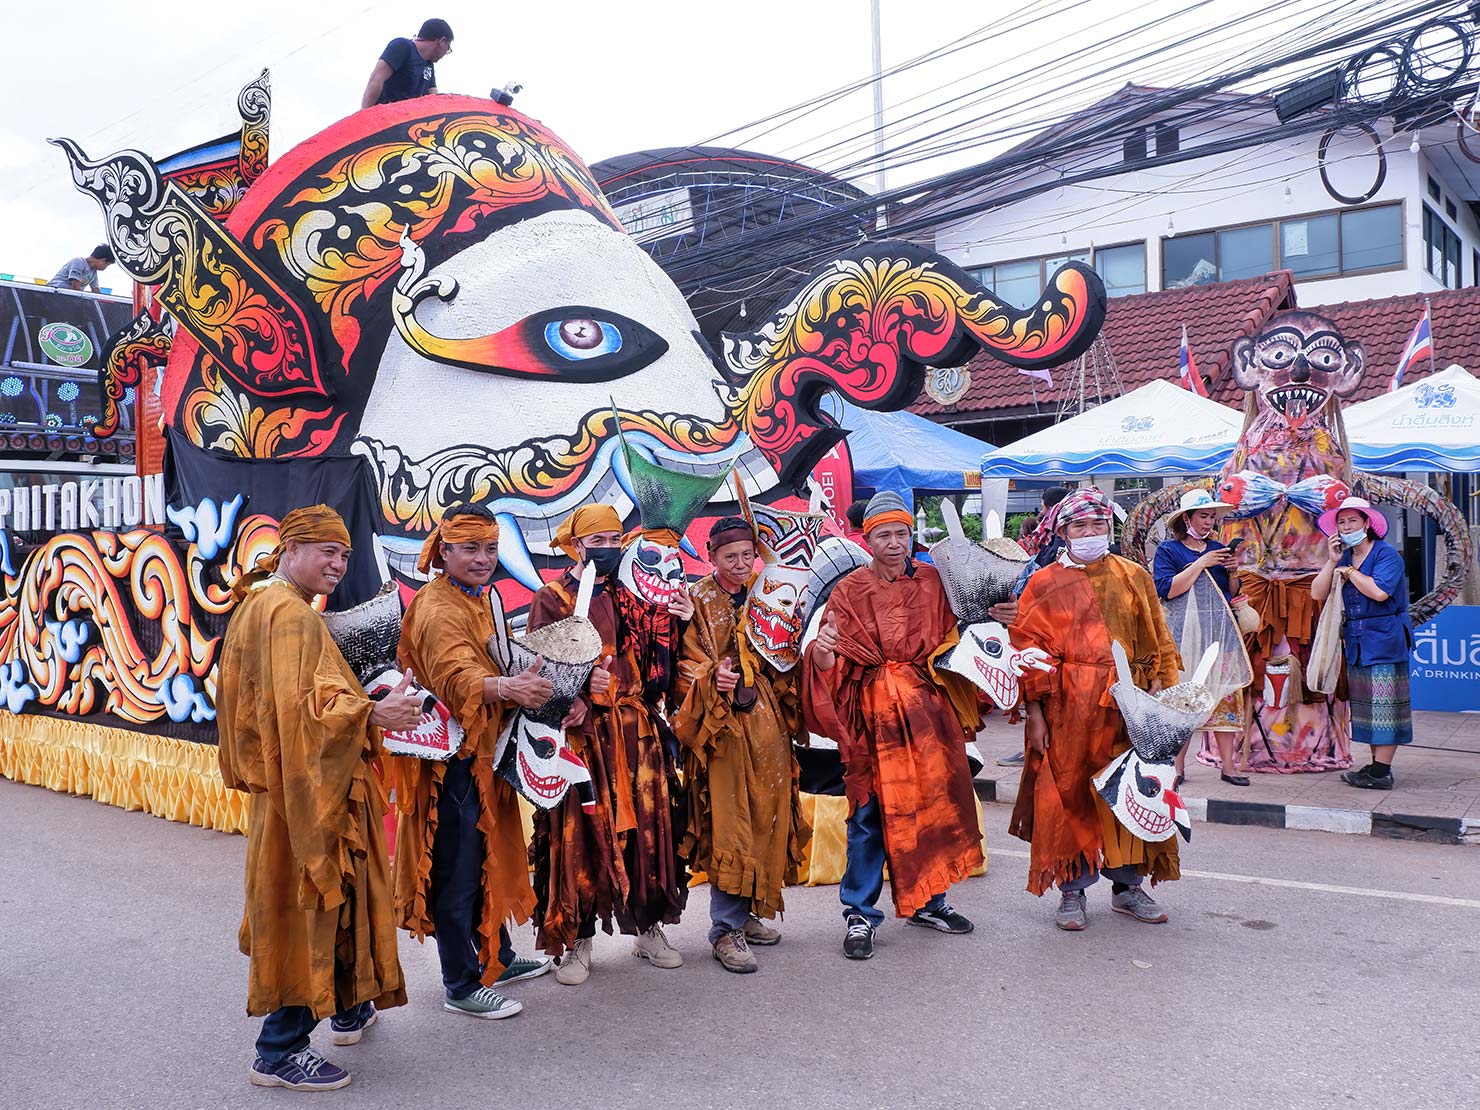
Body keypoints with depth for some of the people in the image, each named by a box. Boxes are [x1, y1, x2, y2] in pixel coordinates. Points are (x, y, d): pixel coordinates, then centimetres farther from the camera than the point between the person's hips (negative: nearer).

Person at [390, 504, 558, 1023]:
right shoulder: (439, 609, -18)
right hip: (452, 760, -10)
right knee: (458, 871, 0)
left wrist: (530, 685, 11)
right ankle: (462, 987, 12)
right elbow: (457, 678, -35)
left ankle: (496, 959, 35)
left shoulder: (476, 599, 14)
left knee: (491, 859, 20)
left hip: (482, 752, 10)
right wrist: (507, 687, -53)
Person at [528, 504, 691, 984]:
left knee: (646, 824, 6)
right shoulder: (551, 599, 1)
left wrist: (677, 621, -3)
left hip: (634, 729, 4)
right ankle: (577, 941, 11)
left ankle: (648, 927, 21)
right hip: (580, 732, -4)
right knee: (578, 832, -2)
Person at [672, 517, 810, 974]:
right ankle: (725, 930, -1)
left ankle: (747, 912, 23)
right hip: (722, 723, -6)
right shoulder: (697, 601, -3)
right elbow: (687, 663, -8)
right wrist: (715, 680, -25)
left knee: (766, 817, 9)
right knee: (728, 823, -7)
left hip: (766, 720, 6)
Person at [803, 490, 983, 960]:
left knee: (933, 801, 10)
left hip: (927, 708, 3)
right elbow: (832, 664, -8)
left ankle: (928, 901, 29)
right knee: (870, 812, 0)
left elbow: (950, 642, 14)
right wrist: (821, 649, -29)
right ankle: (860, 914, 11)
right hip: (873, 710, -3)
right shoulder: (850, 591, -1)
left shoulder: (932, 582, 7)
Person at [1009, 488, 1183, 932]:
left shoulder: (1133, 577, 10)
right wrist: (1034, 713, -8)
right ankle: (1072, 891, 14)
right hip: (1068, 706, -2)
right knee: (1069, 794, 1)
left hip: (1126, 703, 3)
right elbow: (1028, 649, -1)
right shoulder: (1045, 585, 2)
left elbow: (1156, 640, 11)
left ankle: (1128, 886, 24)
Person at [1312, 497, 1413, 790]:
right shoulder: (1344, 558, 12)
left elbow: (1379, 591, -25)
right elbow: (1317, 594, 4)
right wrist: (1332, 562, -6)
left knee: (1383, 705, -7)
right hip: (1356, 641, 7)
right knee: (1367, 704, 9)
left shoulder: (1386, 554, -8)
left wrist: (1347, 570, -11)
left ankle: (1381, 772, -6)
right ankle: (1376, 765, 15)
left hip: (1384, 639, -7)